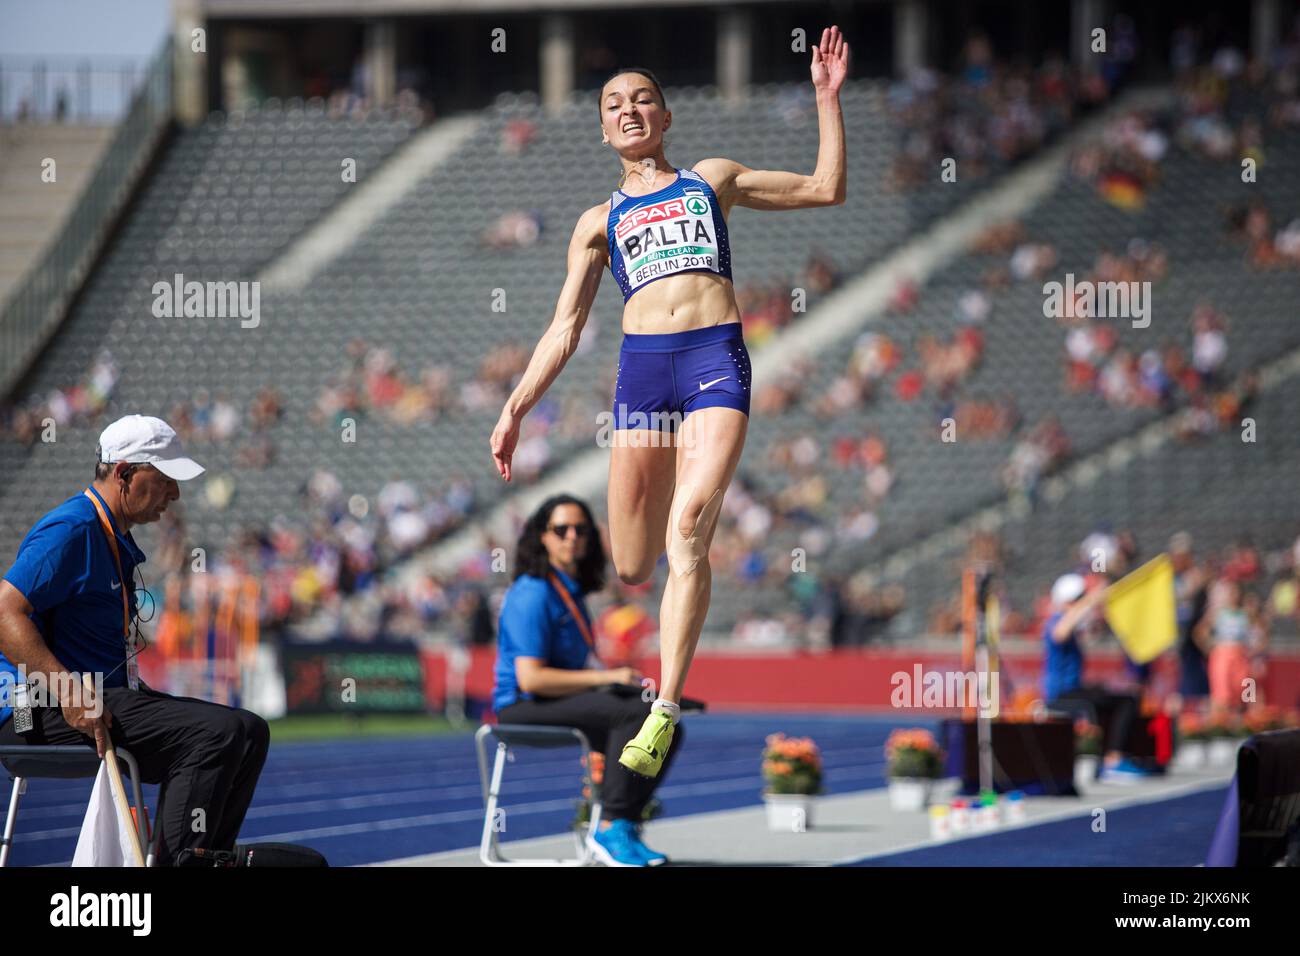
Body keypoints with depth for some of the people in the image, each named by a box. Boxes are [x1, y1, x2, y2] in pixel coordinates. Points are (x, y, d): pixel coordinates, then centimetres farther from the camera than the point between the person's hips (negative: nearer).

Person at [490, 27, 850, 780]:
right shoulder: (600, 222, 21)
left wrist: (828, 97, 14)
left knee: (688, 531, -22)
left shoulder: (711, 180, 20)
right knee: (632, 570, -3)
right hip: (643, 367, 2)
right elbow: (565, 327, 20)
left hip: (717, 360, -2)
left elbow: (826, 187, 22)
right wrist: (516, 409, 12)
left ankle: (666, 711, -24)